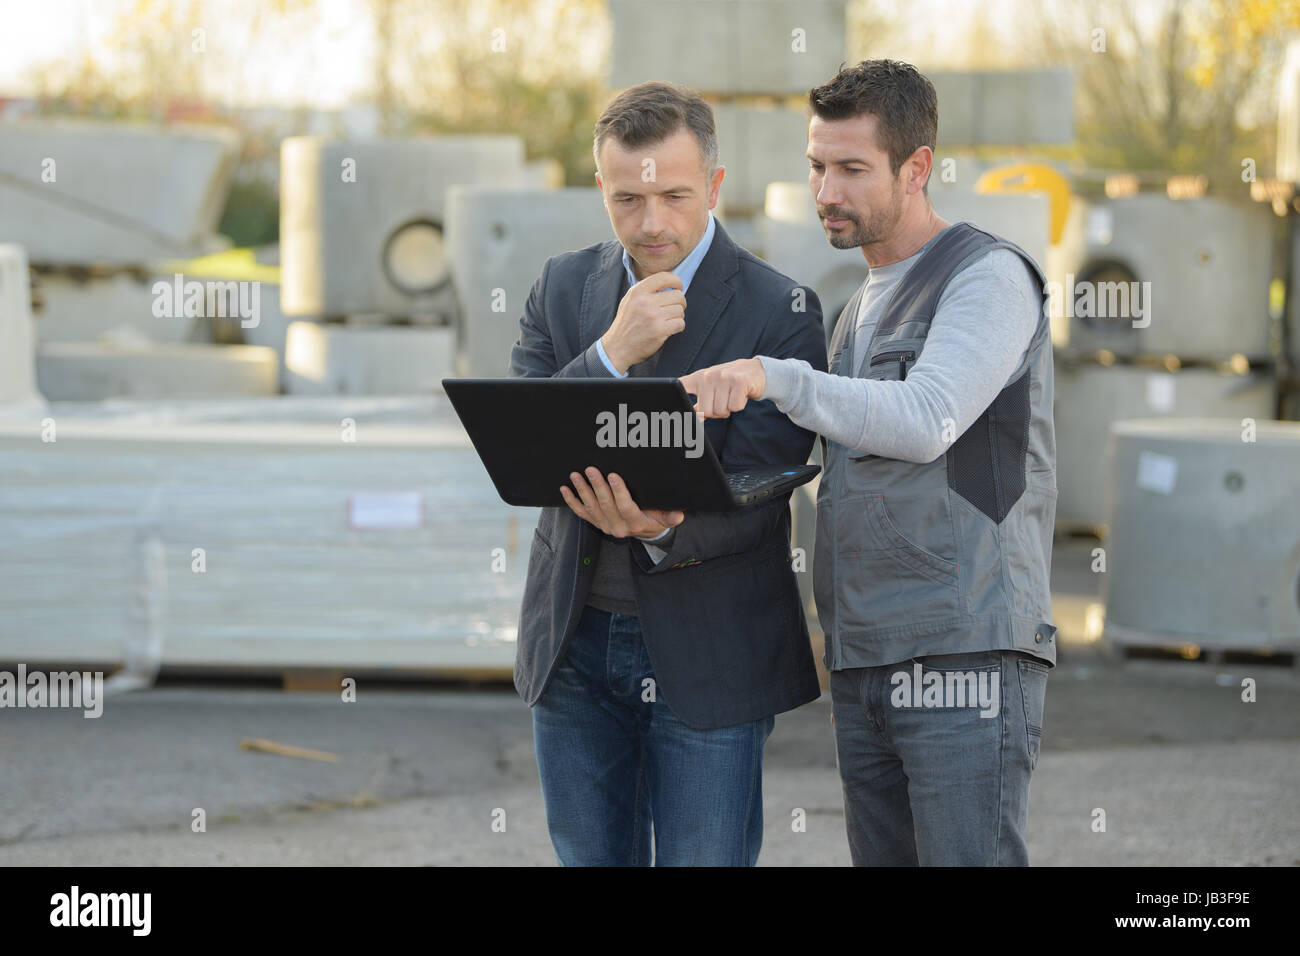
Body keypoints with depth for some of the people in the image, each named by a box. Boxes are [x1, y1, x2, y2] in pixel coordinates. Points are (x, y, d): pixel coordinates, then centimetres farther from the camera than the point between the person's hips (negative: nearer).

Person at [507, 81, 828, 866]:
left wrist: (662, 531, -36)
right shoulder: (564, 288, 5)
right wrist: (613, 354, -21)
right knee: (590, 859, 11)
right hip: (575, 643, 4)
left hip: (705, 654, -4)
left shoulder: (781, 312, -9)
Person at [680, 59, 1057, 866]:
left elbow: (925, 423, -20)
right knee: (885, 859, 6)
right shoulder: (865, 309, 23)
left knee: (970, 858, -13)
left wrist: (775, 377, -28)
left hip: (966, 656, -9)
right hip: (864, 664, 9)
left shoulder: (989, 277, -5)